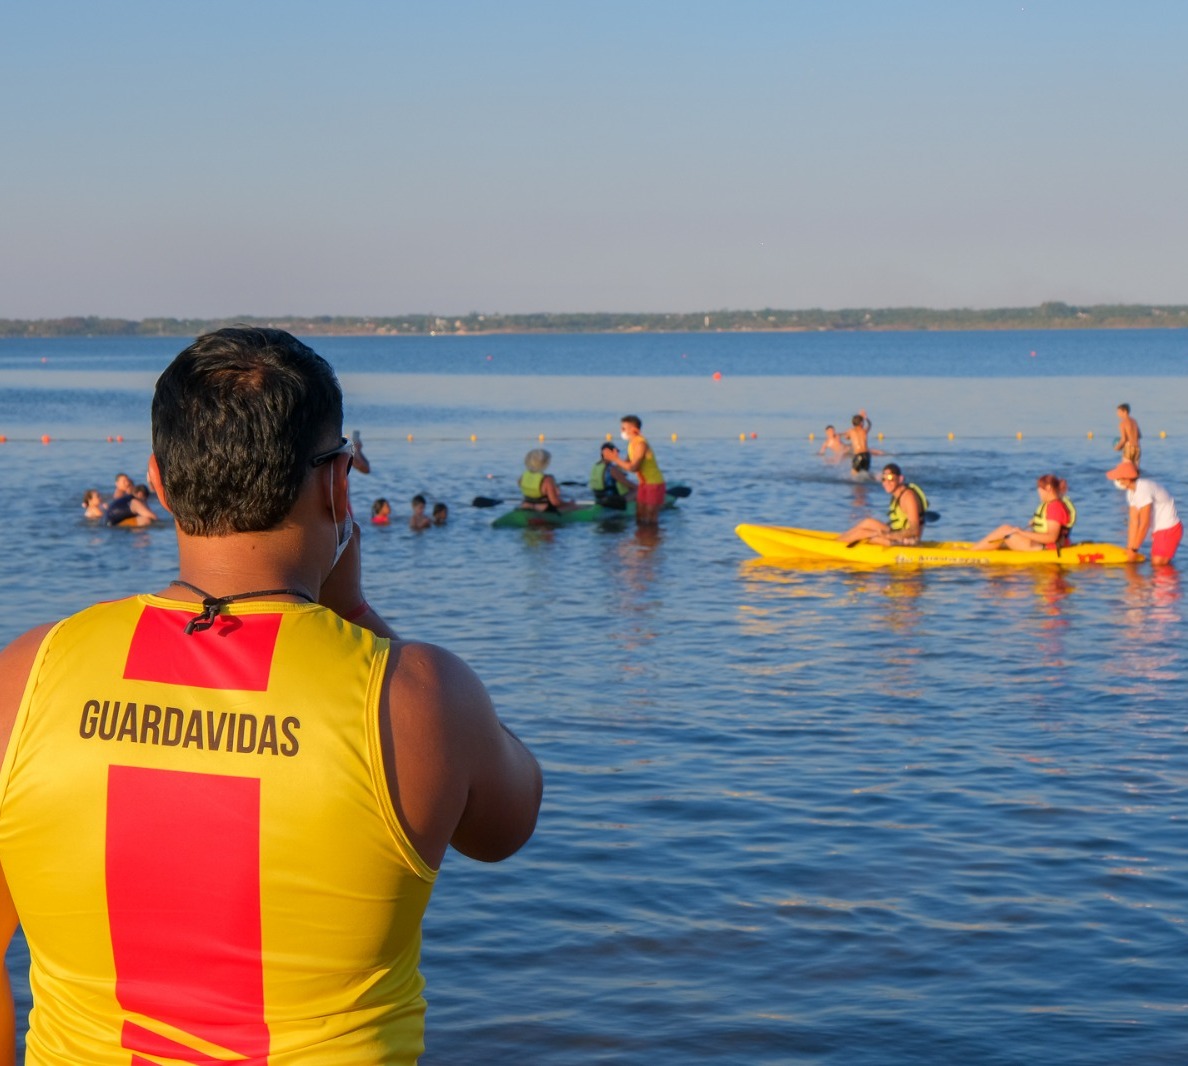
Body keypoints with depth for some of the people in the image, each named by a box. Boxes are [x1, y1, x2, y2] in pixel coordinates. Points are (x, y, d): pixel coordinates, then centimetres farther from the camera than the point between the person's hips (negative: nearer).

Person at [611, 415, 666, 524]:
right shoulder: (632, 443, 6)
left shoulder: (640, 444, -22)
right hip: (644, 483, 9)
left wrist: (615, 459, -21)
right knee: (640, 518, 11)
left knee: (650, 520, -6)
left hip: (654, 484, -9)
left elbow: (633, 468, -27)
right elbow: (627, 464, 10)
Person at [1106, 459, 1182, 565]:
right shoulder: (1131, 492, 2)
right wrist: (1130, 548, -1)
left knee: (1158, 563, -12)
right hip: (1158, 529, 9)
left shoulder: (1143, 490, -26)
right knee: (1155, 562, 10)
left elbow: (1144, 524, -23)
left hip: (1169, 529, -9)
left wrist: (1134, 549, -16)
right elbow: (1133, 522, 2)